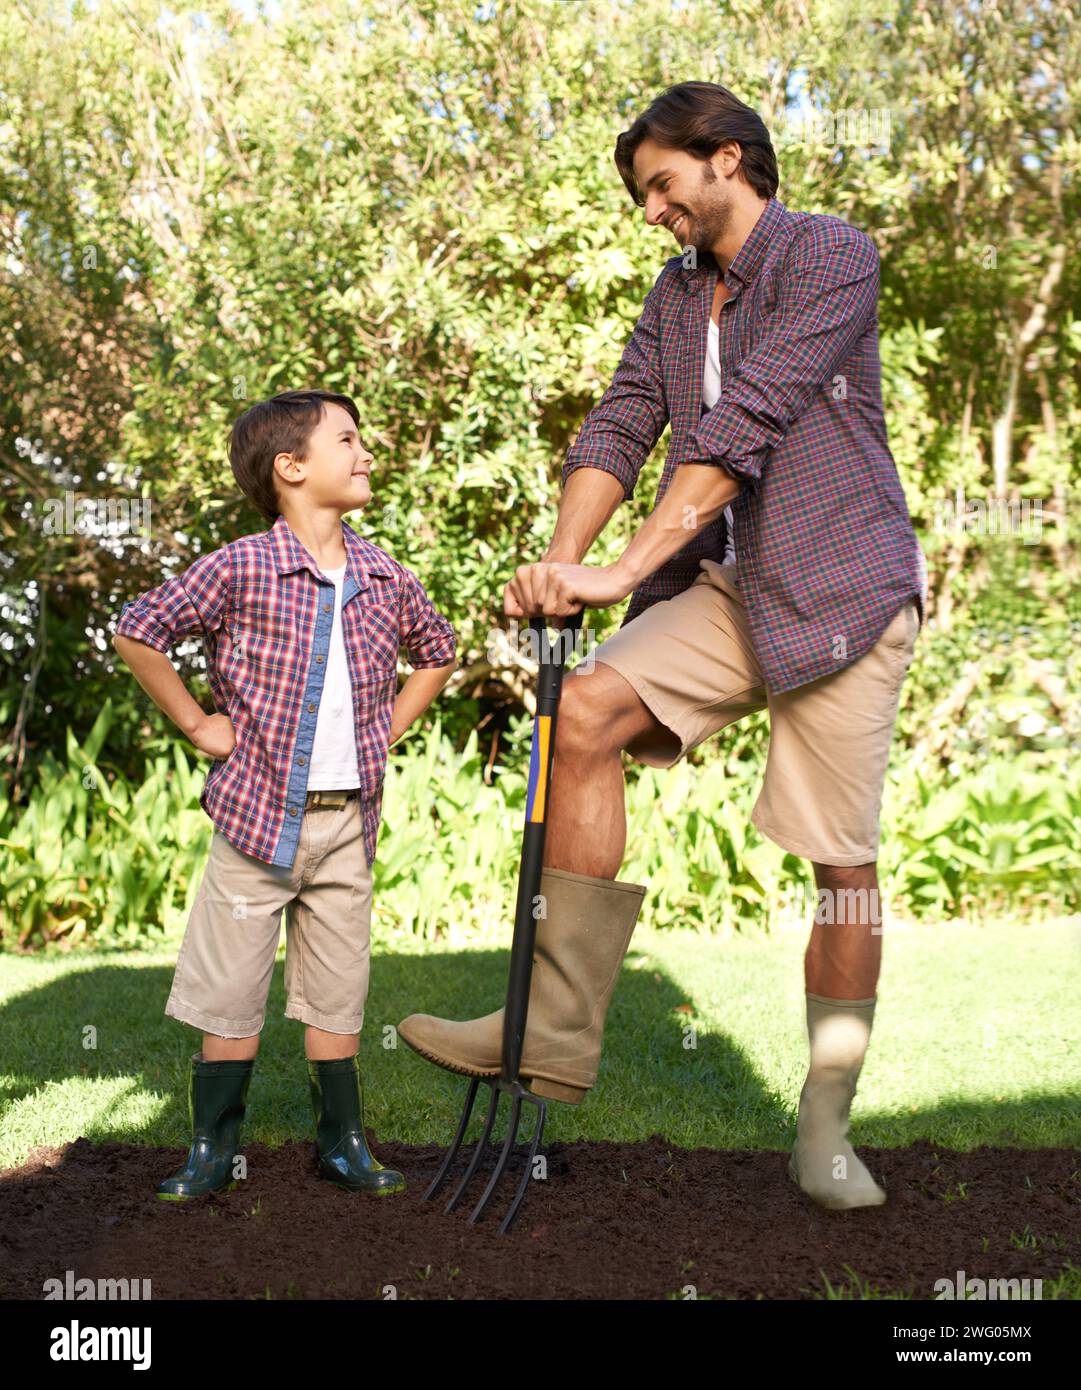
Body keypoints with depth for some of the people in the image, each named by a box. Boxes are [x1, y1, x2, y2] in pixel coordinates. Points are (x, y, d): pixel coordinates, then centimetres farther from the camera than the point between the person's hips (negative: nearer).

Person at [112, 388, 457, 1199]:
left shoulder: (388, 580, 4)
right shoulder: (240, 570, -11)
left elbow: (438, 653, 22)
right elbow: (138, 632, -7)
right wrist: (196, 723, -5)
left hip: (349, 822, 4)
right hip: (258, 816, -4)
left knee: (338, 994, 11)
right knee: (230, 994, 4)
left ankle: (343, 1143, 24)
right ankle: (213, 1149, 18)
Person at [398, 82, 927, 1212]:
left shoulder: (832, 256, -9)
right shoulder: (677, 292, 16)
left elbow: (746, 422, -20)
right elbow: (620, 425, 6)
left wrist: (627, 569, -26)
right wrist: (560, 560, -12)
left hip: (839, 588, -6)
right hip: (726, 585, 6)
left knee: (841, 859, -4)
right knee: (586, 712, -17)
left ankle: (825, 1126, 12)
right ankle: (558, 1029, -14)